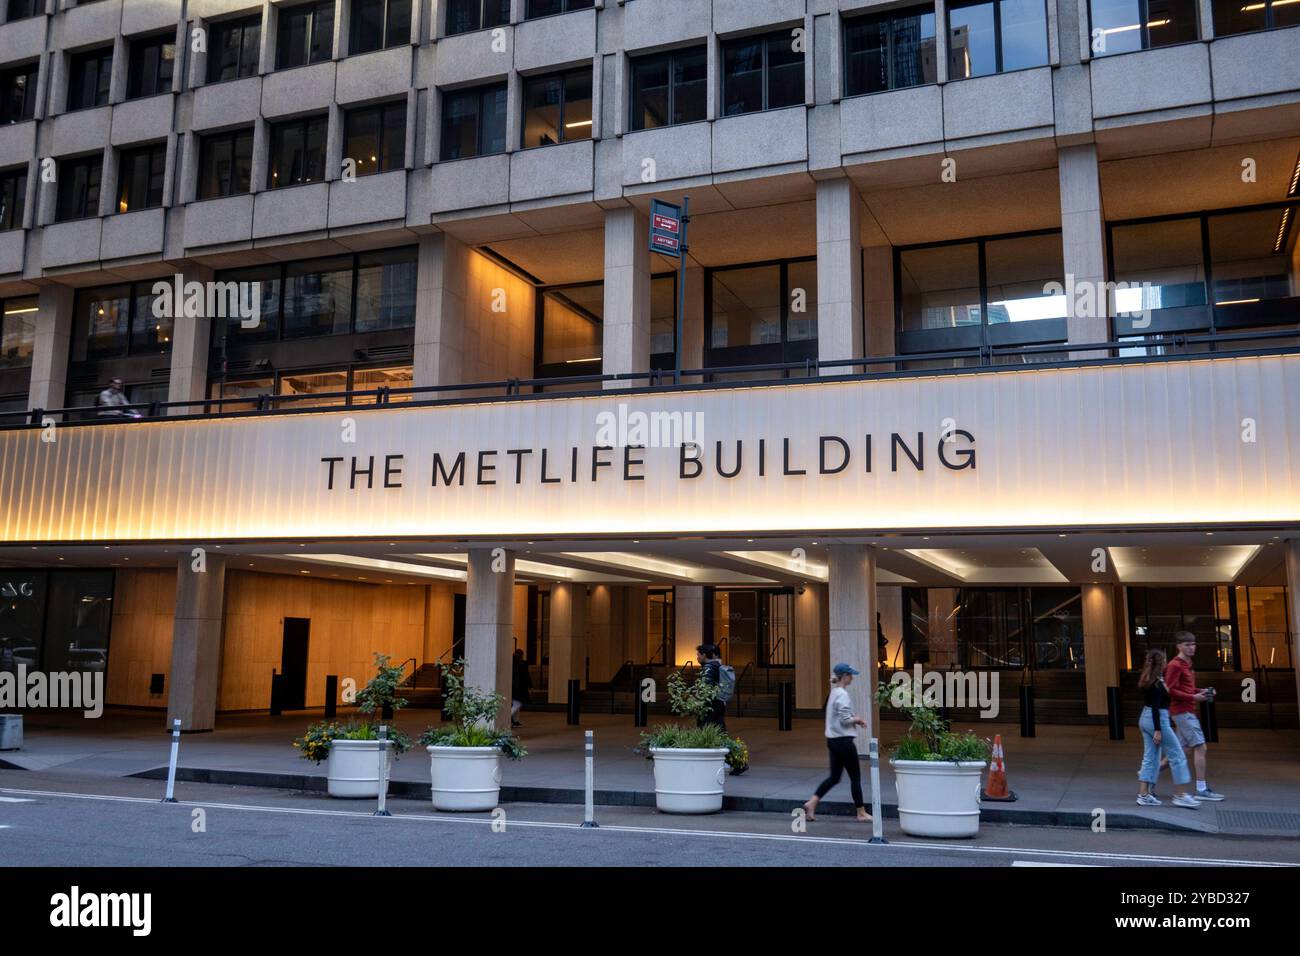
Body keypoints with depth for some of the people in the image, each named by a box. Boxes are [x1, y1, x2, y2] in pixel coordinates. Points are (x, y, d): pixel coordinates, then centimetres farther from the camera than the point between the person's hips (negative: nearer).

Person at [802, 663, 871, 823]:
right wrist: (857, 719, -3)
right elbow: (845, 719, -21)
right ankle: (861, 813, 11)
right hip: (844, 740, -9)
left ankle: (811, 803, 1)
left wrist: (854, 720, 11)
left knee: (834, 776, 10)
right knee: (855, 777, 3)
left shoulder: (834, 693, 13)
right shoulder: (842, 694, -16)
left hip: (833, 739, 9)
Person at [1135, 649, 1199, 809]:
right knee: (1178, 756, 0)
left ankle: (1143, 795, 8)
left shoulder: (1148, 681, 10)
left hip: (1145, 719, 10)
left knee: (1150, 758, 11)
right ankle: (1180, 795, 2)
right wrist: (1157, 730, -22)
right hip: (1157, 719, -10)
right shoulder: (1157, 683, -17)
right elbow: (1155, 707, -21)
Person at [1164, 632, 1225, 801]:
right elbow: (1170, 691, -18)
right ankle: (1201, 790, -8)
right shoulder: (1175, 665, -12)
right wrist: (1193, 697, -20)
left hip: (1187, 712, 10)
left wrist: (1202, 691, 7)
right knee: (1200, 747, -10)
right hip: (1183, 712, -10)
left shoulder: (1186, 664, 17)